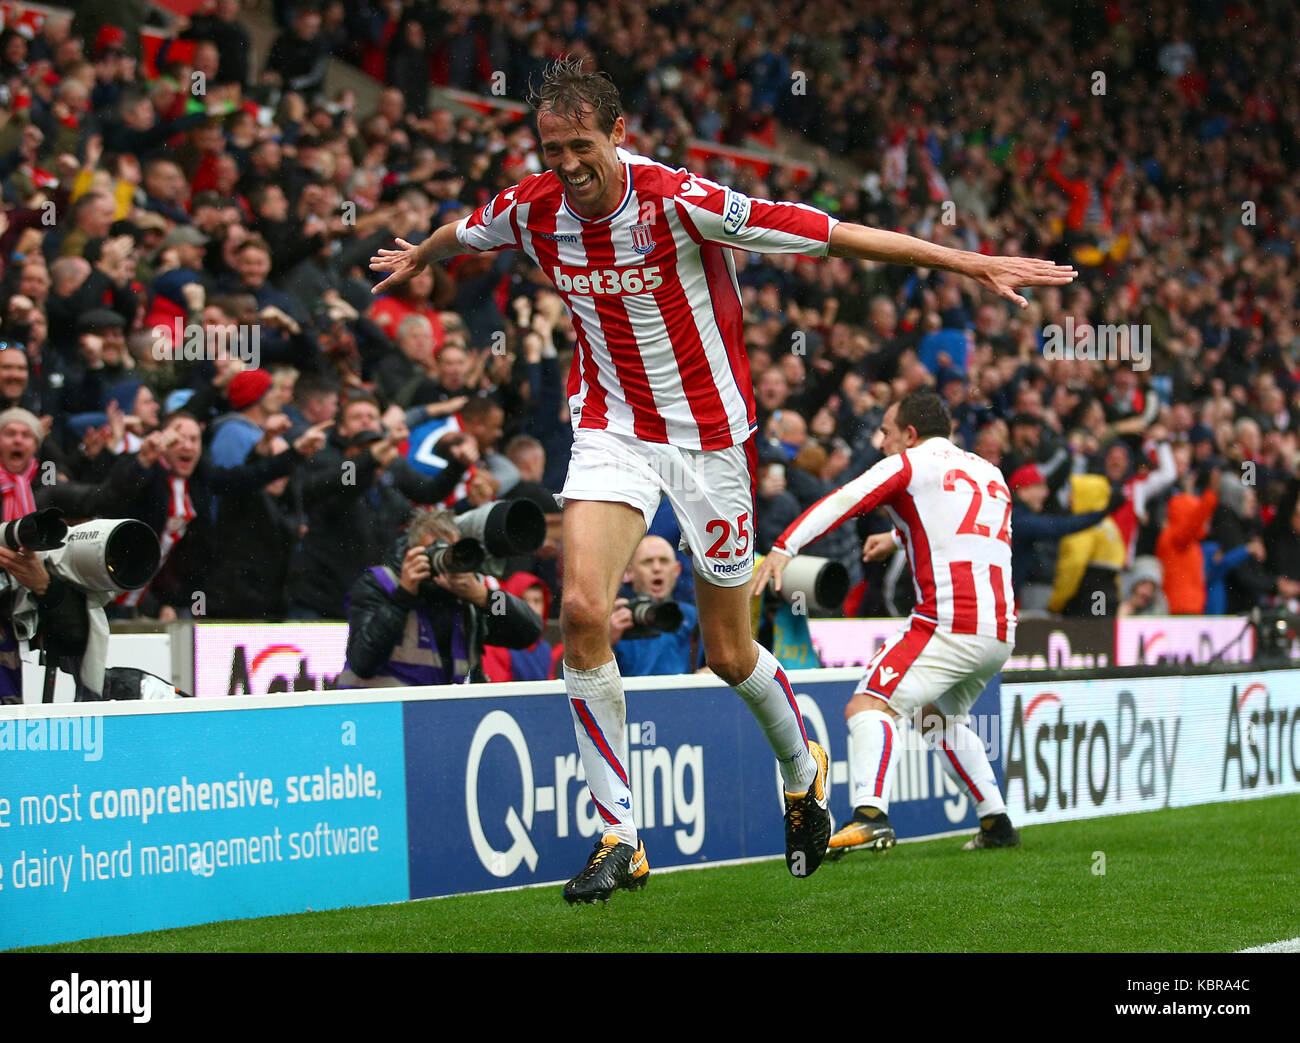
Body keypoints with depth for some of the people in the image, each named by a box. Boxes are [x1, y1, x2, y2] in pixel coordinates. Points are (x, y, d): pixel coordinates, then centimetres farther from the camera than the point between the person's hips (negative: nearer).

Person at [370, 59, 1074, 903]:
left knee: (728, 653, 5)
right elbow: (463, 232, 17)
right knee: (582, 610, -19)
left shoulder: (679, 202, -23)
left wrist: (970, 263, -20)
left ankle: (804, 771, 39)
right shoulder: (532, 210, -8)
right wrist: (417, 258, 38)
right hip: (612, 428, 3)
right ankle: (620, 839, -9)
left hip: (710, 434, -3)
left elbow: (828, 234, -21)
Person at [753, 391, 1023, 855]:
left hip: (950, 621, -8)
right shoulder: (989, 473, 26)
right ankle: (996, 821, 24)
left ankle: (871, 813, -39)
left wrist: (784, 547, -19)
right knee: (940, 718, 29)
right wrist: (898, 537, 54)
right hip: (1001, 630, 8)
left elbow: (843, 501, -10)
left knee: (868, 706, -16)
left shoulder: (908, 464, 4)